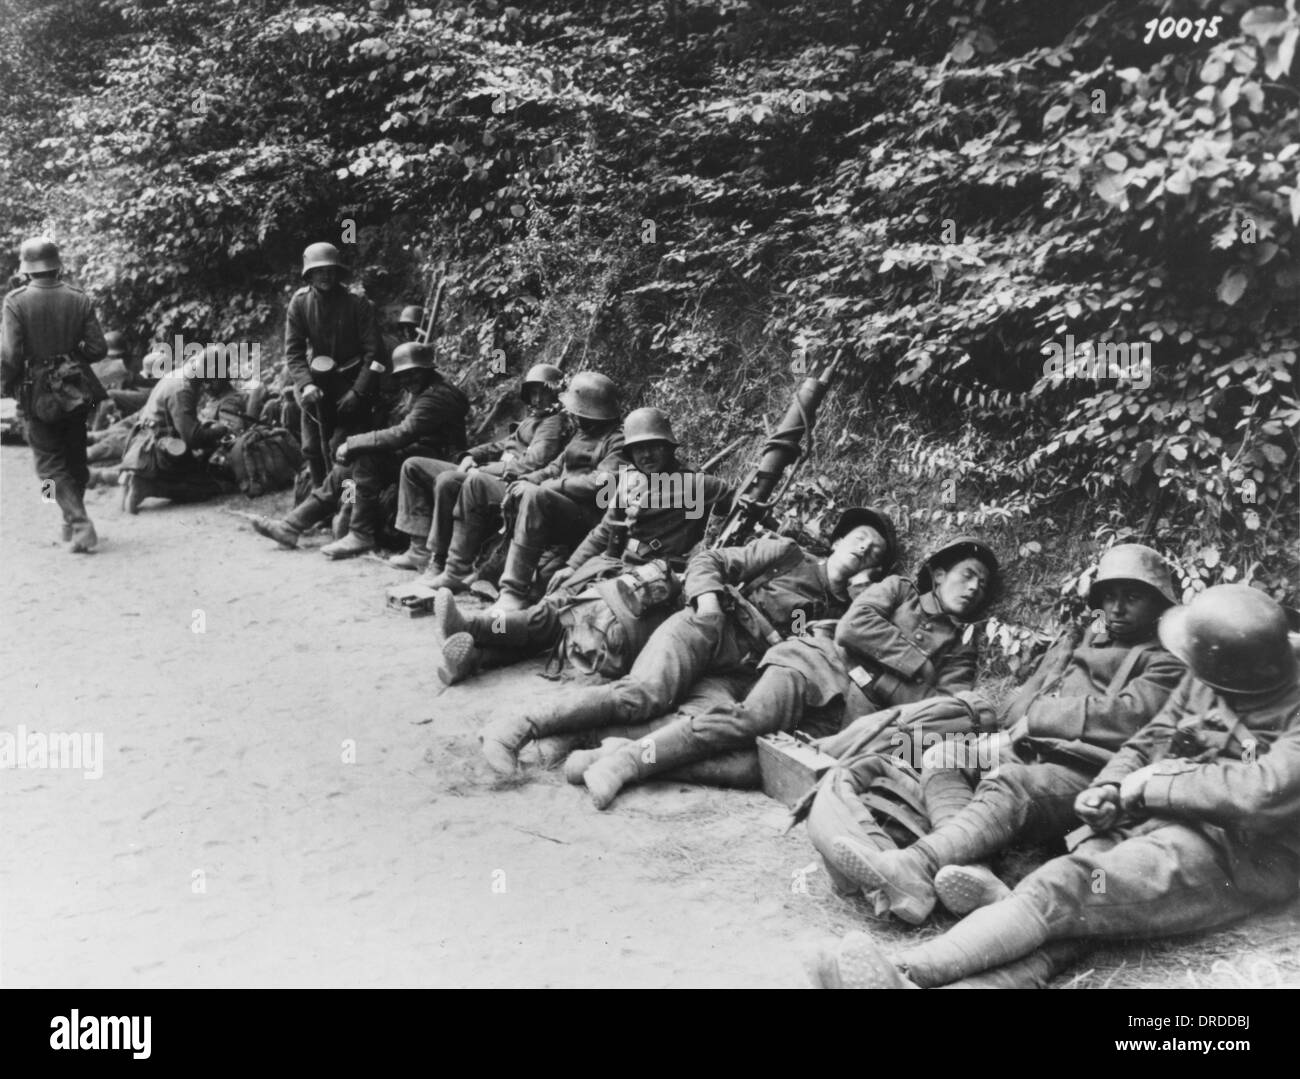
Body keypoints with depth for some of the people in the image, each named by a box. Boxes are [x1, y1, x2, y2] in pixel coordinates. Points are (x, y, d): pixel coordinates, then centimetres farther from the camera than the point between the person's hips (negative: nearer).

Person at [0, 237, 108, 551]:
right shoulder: (79, 299, -4)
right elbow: (98, 348, -4)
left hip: (37, 393, -3)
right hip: (76, 391, 3)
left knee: (50, 463, 3)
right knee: (75, 458, 17)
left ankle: (80, 524, -12)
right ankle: (73, 523, 28)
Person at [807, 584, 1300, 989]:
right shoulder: (1202, 683, 14)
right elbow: (1149, 741, 19)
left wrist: (1151, 785, -13)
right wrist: (1109, 787, -2)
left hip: (1230, 856, -7)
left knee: (1067, 889, -31)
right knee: (1064, 917, -24)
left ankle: (907, 972, -45)